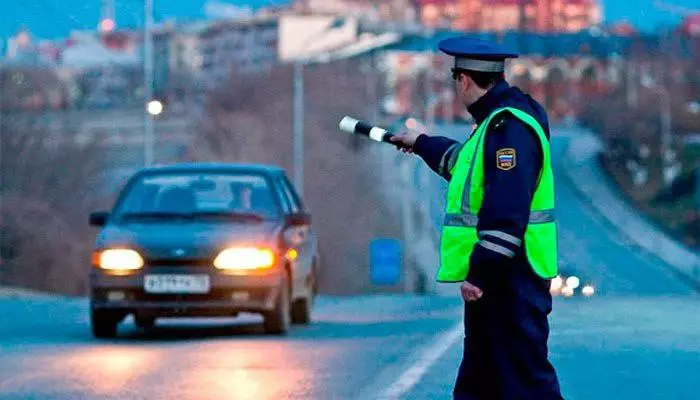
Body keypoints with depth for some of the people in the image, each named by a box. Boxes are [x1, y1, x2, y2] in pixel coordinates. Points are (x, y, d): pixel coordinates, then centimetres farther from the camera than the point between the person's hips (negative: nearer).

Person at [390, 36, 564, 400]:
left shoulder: (510, 127, -18)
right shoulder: (496, 121, 16)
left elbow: (507, 211, -26)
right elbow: (466, 163, 39)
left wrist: (480, 271, -26)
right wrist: (422, 145, 53)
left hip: (511, 277, -11)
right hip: (495, 276, 11)